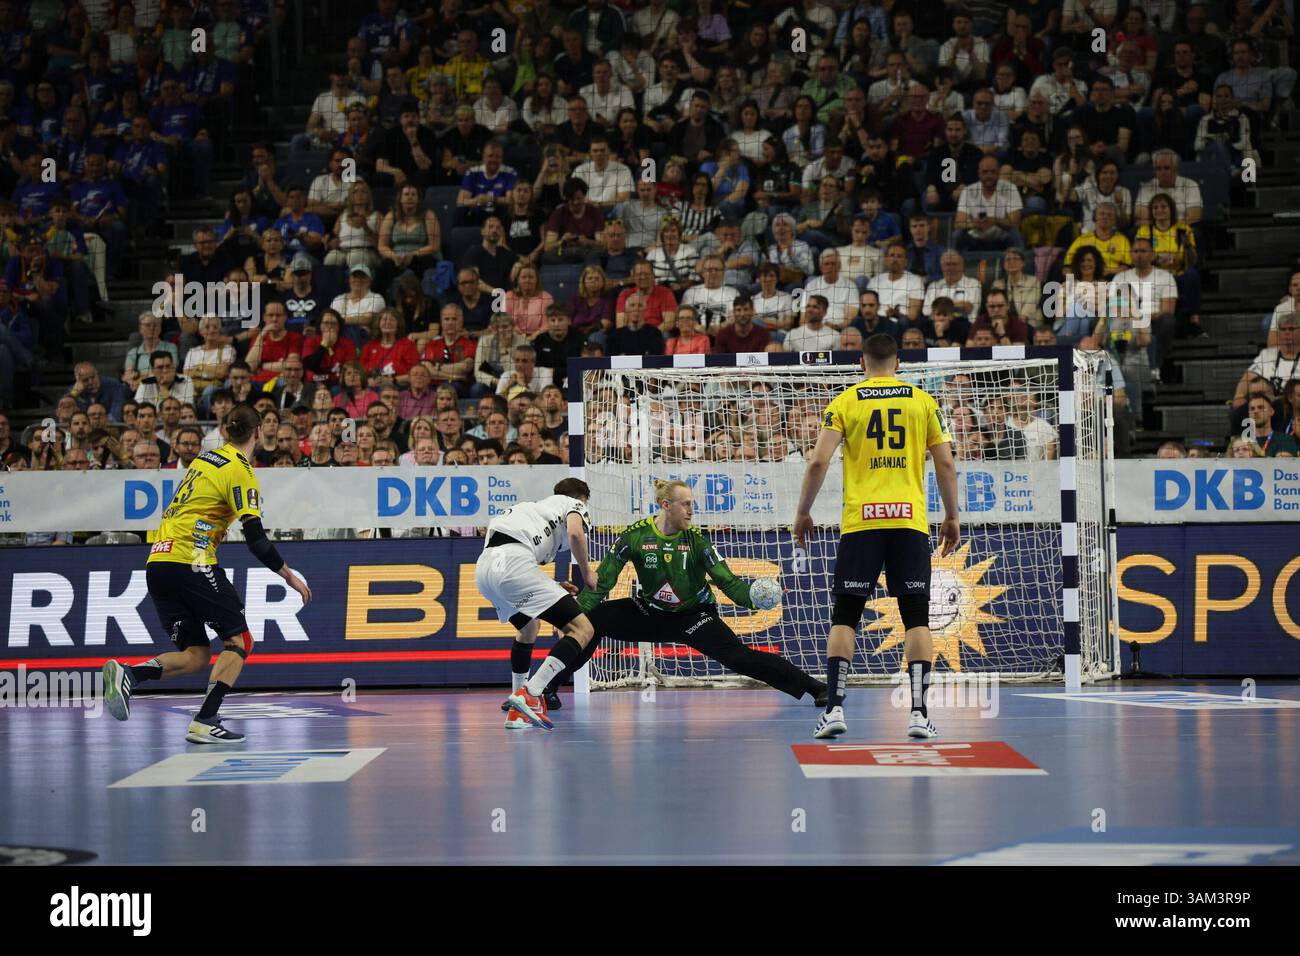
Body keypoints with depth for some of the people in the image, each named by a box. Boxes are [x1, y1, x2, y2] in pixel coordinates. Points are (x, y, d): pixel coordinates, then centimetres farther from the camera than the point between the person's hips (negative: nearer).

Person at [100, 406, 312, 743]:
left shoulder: (204, 458, 19)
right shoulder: (240, 470, -4)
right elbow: (256, 539, -10)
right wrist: (289, 575, -3)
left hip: (158, 561, 8)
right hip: (190, 562, -8)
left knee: (196, 655, 9)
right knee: (239, 641, 1)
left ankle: (128, 674, -14)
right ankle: (204, 722, -12)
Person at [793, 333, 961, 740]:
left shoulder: (844, 402, 5)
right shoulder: (923, 401, 9)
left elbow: (818, 461, -3)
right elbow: (945, 464, 6)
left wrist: (803, 512, 7)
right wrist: (952, 516, 15)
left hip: (860, 521, 0)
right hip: (910, 519, 0)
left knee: (845, 616, 7)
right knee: (917, 618, 4)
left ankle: (834, 708, -2)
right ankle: (919, 712, -3)